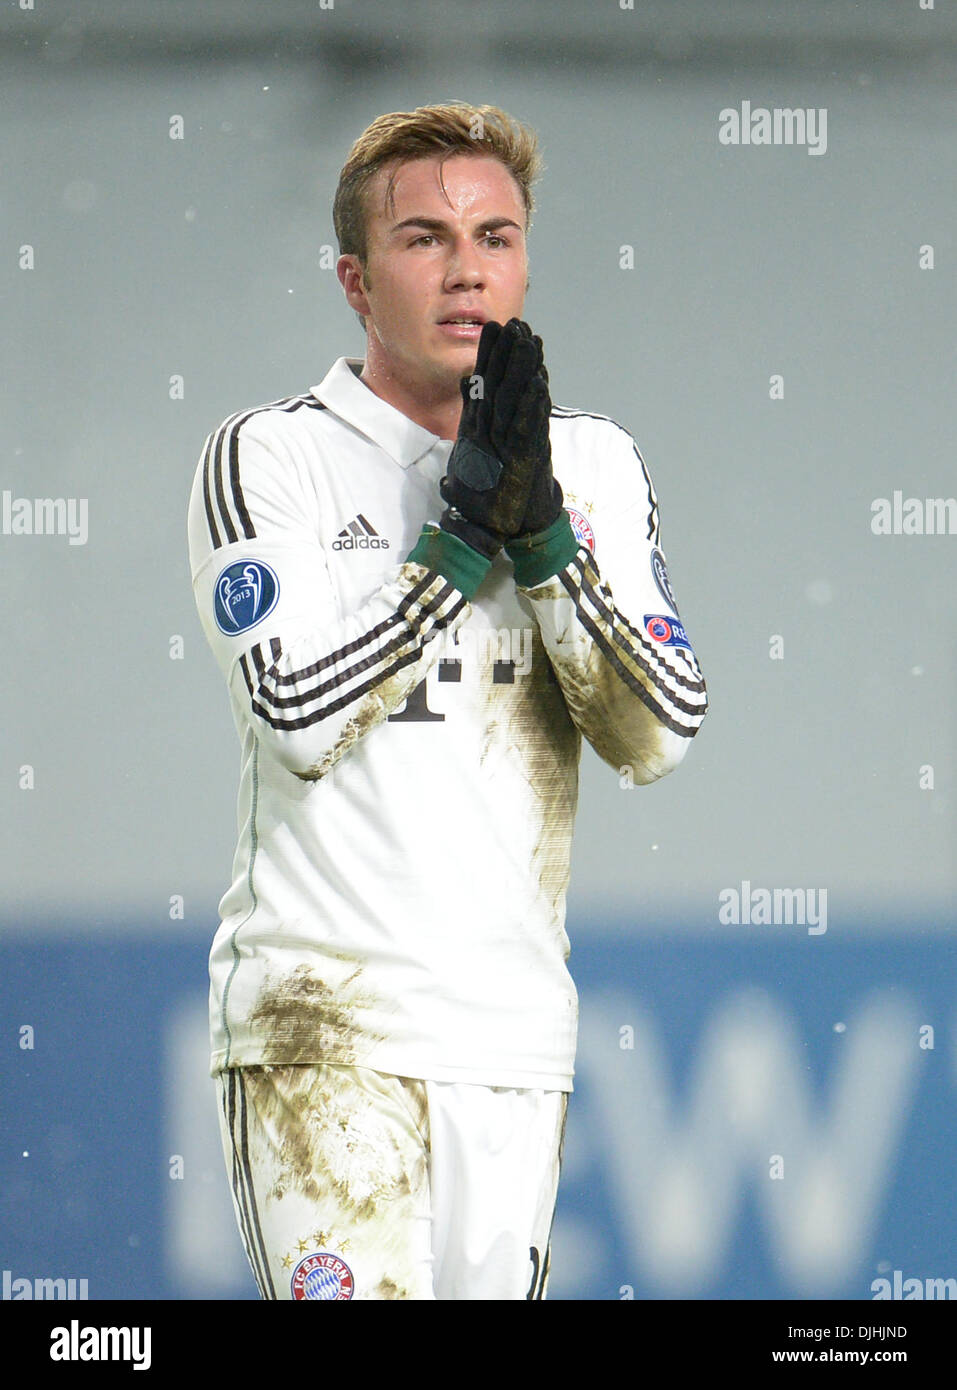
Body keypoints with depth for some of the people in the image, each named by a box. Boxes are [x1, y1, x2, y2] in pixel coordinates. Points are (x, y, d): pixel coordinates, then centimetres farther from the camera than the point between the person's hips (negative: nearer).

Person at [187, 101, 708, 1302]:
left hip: (515, 1024, 5)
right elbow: (301, 715, -12)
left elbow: (657, 735, 2)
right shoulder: (267, 459, 0)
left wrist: (540, 531, -8)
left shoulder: (593, 464, 13)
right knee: (354, 1286, -19)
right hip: (323, 1013, -5)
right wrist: (462, 533, -12)